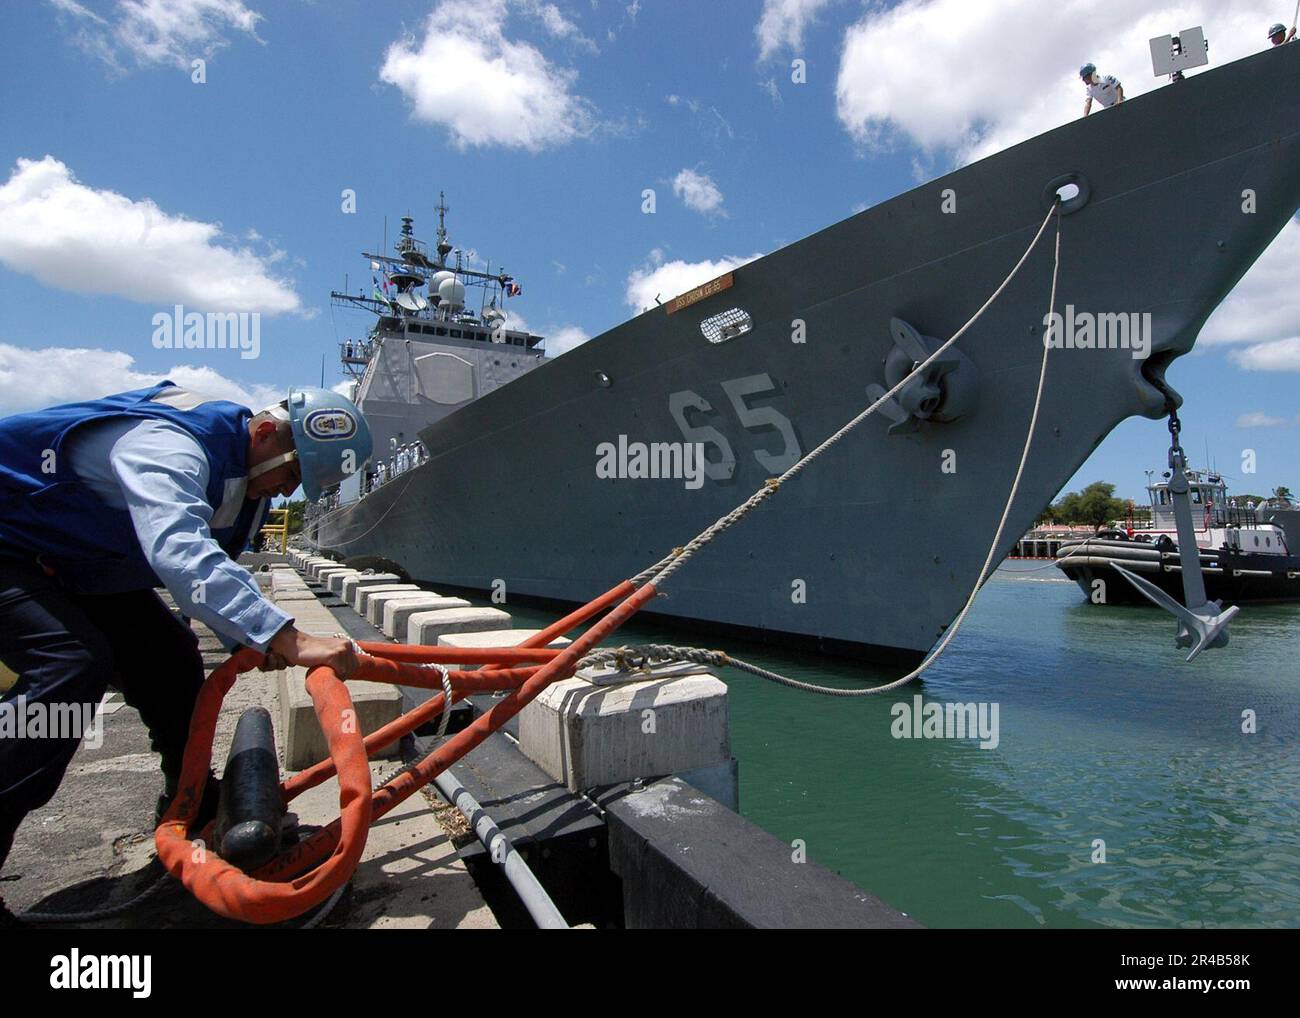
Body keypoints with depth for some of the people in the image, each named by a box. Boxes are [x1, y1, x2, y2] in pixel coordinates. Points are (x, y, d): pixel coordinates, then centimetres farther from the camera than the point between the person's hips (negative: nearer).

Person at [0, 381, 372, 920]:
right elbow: (180, 555, -52)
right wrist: (290, 641, -58)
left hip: (78, 564, 9)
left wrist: (251, 639, -14)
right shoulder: (168, 445, -36)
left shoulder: (243, 471, -5)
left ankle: (191, 804, 17)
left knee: (171, 658, 2)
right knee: (74, 665, -28)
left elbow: (213, 561, 3)